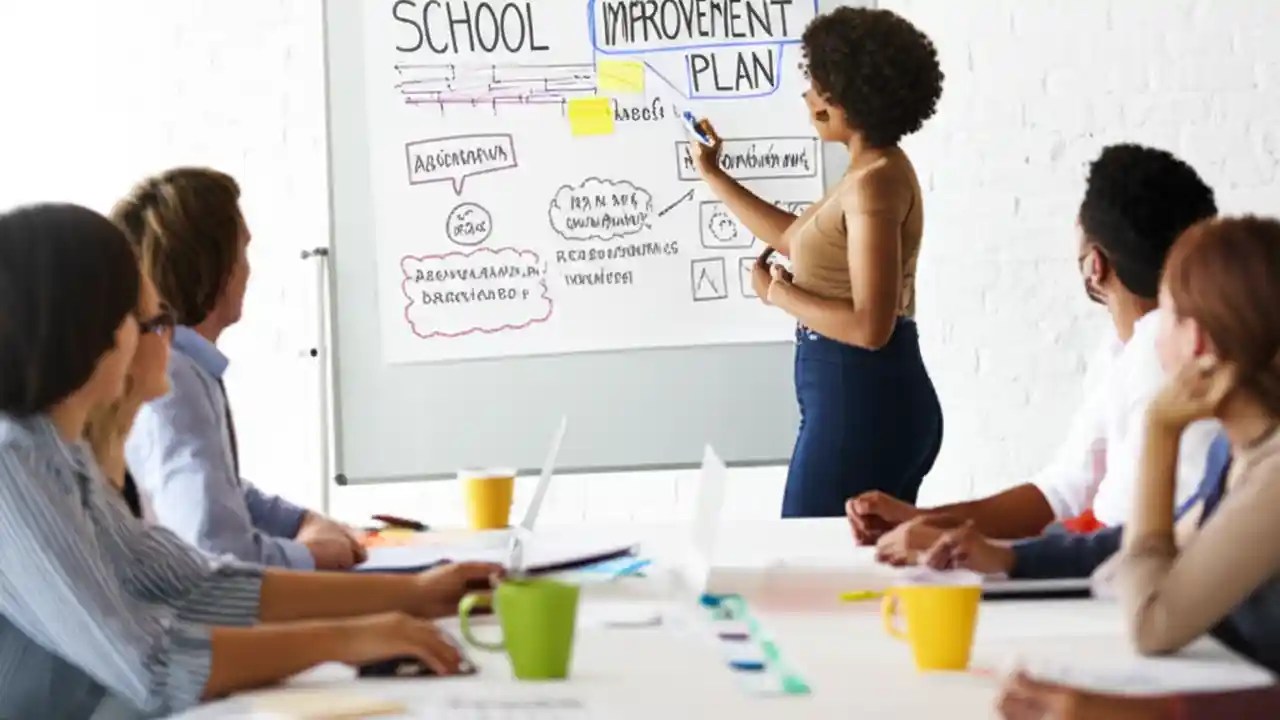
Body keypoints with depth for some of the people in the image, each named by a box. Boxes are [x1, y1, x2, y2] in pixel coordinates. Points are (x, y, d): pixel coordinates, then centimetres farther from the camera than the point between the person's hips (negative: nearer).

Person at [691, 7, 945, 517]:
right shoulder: (871, 173, 12)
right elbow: (795, 238, 26)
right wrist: (712, 176, 29)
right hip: (866, 398, 10)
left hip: (862, 402, -10)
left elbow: (869, 327, -25)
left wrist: (777, 293, -13)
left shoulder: (874, 183, -19)